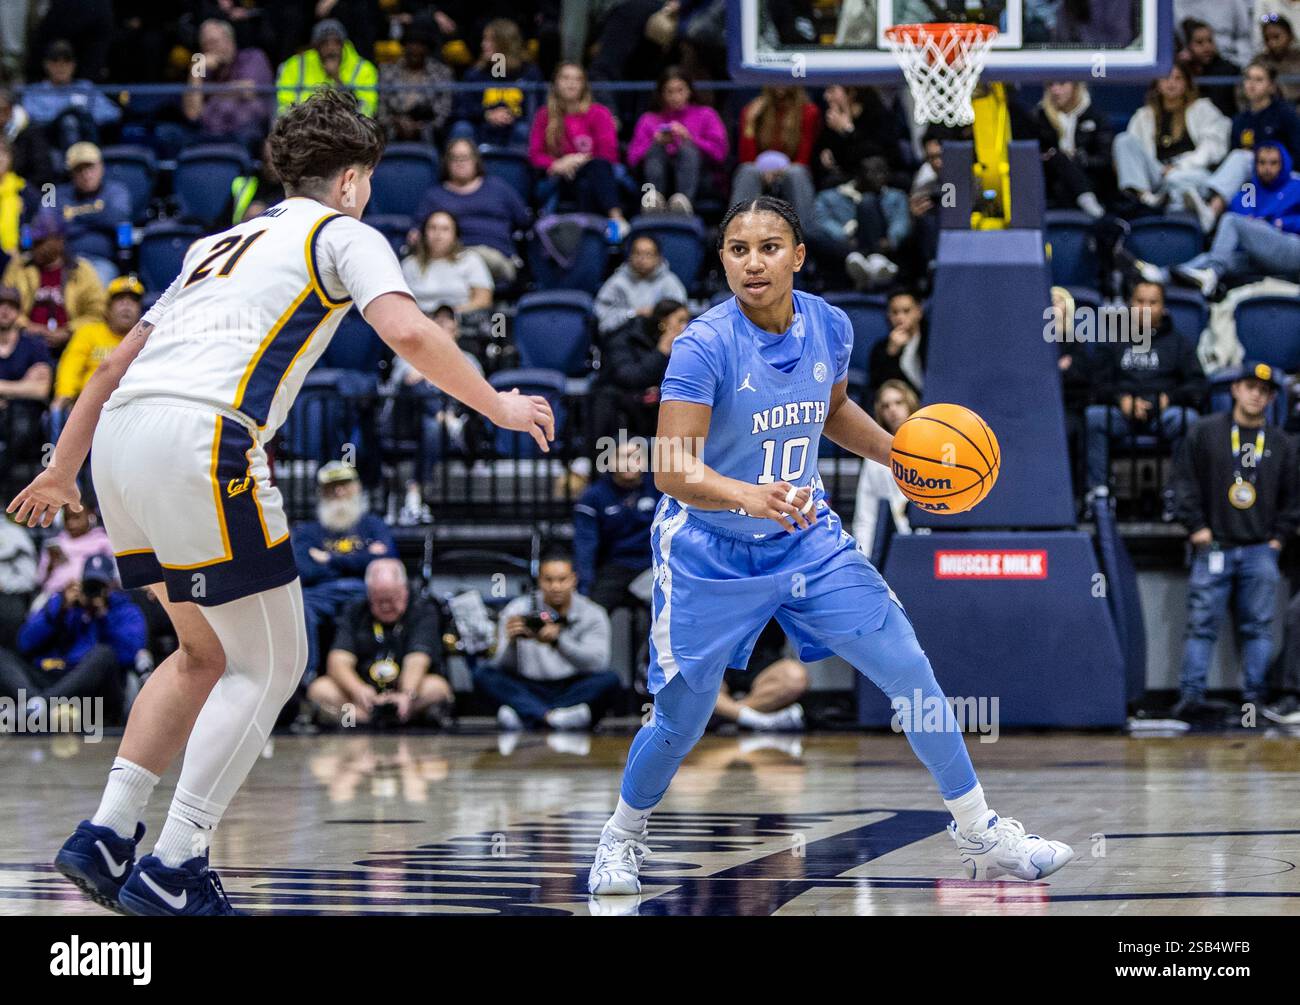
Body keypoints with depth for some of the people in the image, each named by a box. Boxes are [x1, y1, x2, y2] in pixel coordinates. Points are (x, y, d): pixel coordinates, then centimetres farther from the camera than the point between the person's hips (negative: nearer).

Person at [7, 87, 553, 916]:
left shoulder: (225, 242, 31)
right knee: (270, 665, 2)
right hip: (200, 442, -8)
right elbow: (408, 331, -8)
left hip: (122, 437, 8)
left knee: (207, 653, 21)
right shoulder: (342, 235, 10)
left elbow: (119, 359, 32)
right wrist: (497, 406, 4)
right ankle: (170, 872, -4)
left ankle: (107, 835, 14)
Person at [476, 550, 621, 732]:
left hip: (573, 691, 0)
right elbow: (504, 667, -8)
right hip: (529, 692, 1)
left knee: (610, 680, -29)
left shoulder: (591, 614, 1)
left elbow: (597, 662, -17)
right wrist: (512, 642, -32)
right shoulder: (518, 610, 1)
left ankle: (524, 717, -36)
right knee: (483, 675, -23)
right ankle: (553, 716, -45)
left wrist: (558, 641, -33)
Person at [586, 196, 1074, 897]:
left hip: (806, 538, 4)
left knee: (909, 671, -3)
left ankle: (979, 836, 8)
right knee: (681, 721, 2)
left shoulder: (830, 327, -7)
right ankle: (623, 836, 31)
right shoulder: (705, 345, -23)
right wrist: (748, 495, -48)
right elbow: (671, 470, -31)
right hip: (709, 553, -4)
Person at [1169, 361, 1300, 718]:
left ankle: (1256, 695, 6)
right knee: (1202, 624, -6)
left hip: (1260, 551, 2)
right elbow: (1185, 479, 3)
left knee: (1259, 625, 2)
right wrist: (1195, 525, -4)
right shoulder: (1205, 433, 4)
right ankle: (1191, 692, -7)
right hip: (1213, 547, -2)